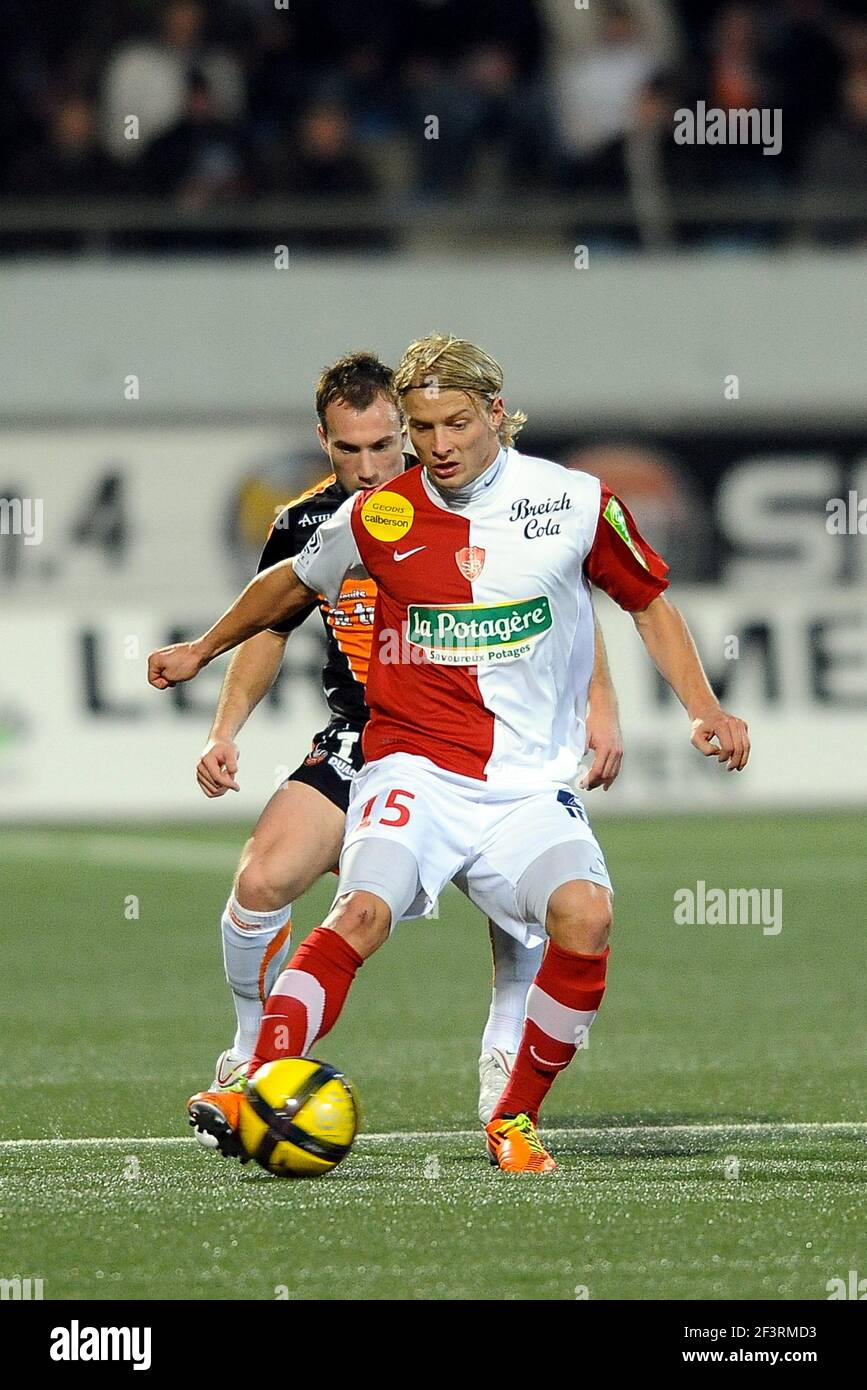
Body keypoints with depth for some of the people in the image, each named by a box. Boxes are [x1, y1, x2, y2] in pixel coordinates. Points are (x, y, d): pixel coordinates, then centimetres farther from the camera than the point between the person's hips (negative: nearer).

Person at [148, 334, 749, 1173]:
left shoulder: (577, 503, 1)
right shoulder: (380, 517, 3)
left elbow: (649, 604, 16)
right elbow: (294, 582, 24)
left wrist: (704, 710, 4)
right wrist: (204, 650, 35)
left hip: (531, 782, 0)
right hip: (413, 768, 0)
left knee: (585, 913, -26)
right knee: (365, 909, -29)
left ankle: (515, 1121, -9)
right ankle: (256, 1094, -35)